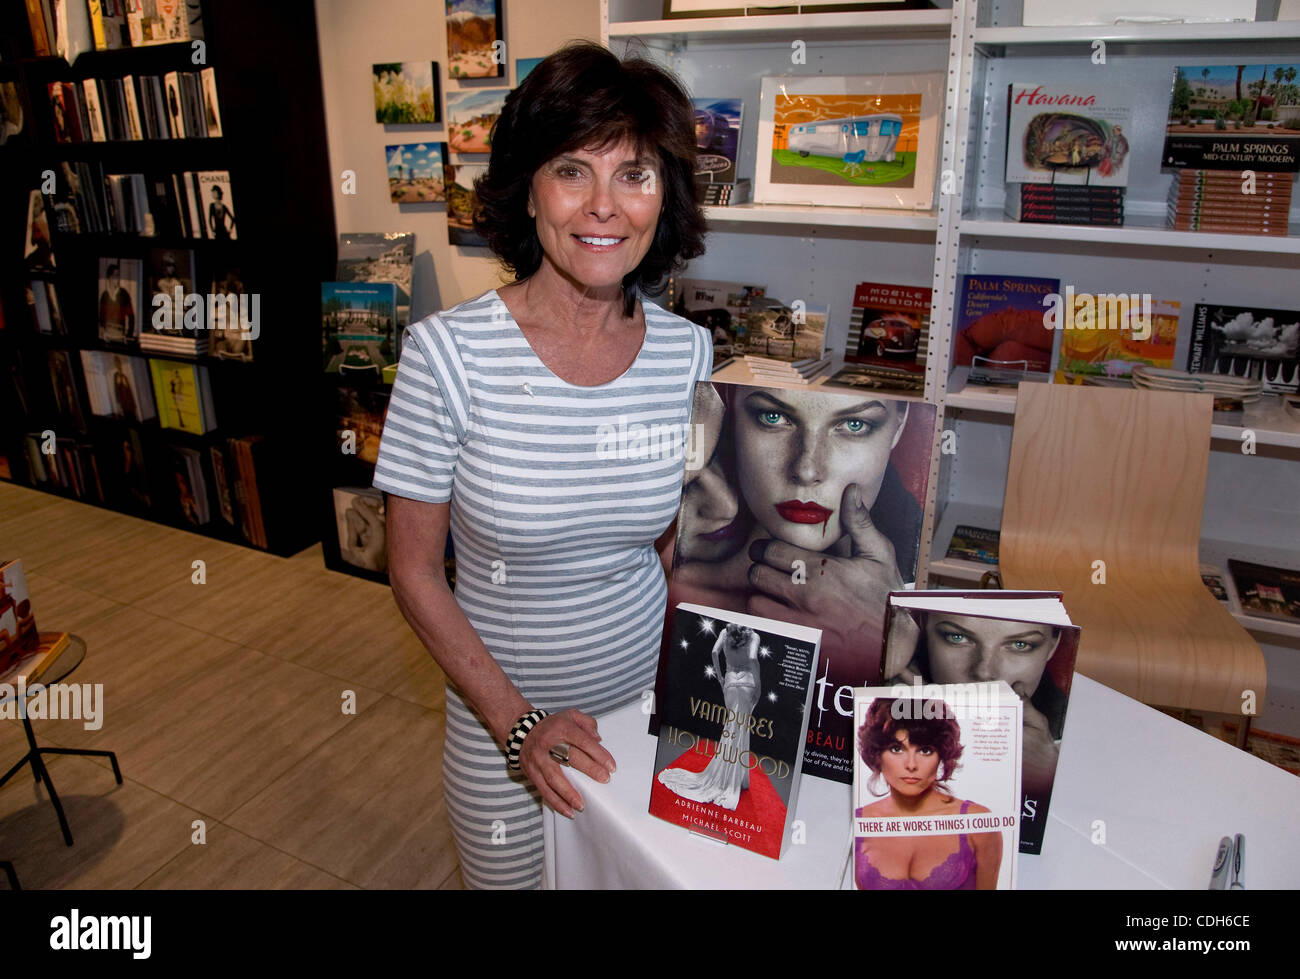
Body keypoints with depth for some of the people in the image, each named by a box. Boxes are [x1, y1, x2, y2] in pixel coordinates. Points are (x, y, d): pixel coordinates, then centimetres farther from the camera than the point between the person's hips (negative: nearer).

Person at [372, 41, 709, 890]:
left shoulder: (687, 353, -8)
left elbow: (673, 539, 5)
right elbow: (415, 572, -12)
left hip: (647, 702, 3)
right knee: (510, 878, 21)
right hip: (504, 718, -2)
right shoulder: (448, 352, -19)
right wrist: (518, 724, -15)